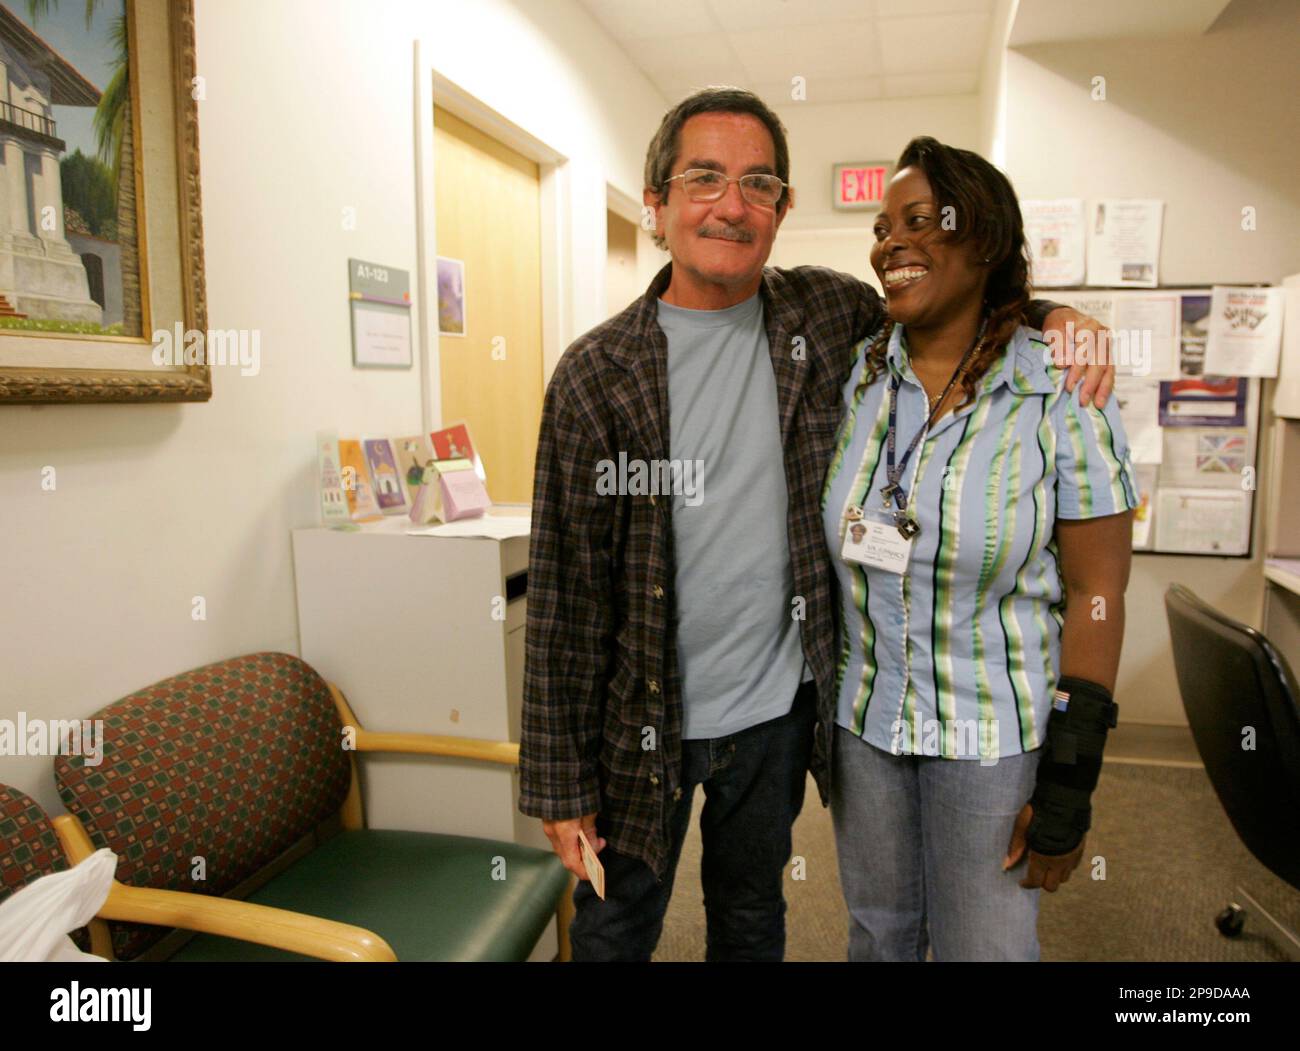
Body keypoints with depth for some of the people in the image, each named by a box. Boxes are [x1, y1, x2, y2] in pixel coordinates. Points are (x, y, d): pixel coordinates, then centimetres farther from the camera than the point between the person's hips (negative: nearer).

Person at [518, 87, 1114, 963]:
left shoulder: (829, 315, -5)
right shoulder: (597, 375, -14)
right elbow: (566, 595, -12)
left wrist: (1051, 318, -6)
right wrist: (560, 781, -9)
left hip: (777, 708, 3)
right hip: (641, 724, -2)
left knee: (752, 920, 25)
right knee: (616, 931, 20)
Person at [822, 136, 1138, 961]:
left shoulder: (1061, 395, -13)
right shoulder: (853, 378, -3)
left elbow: (1096, 593, -12)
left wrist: (1071, 783, -12)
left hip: (996, 736, -3)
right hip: (862, 718, 3)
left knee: (985, 945, 13)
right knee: (878, 932, 21)